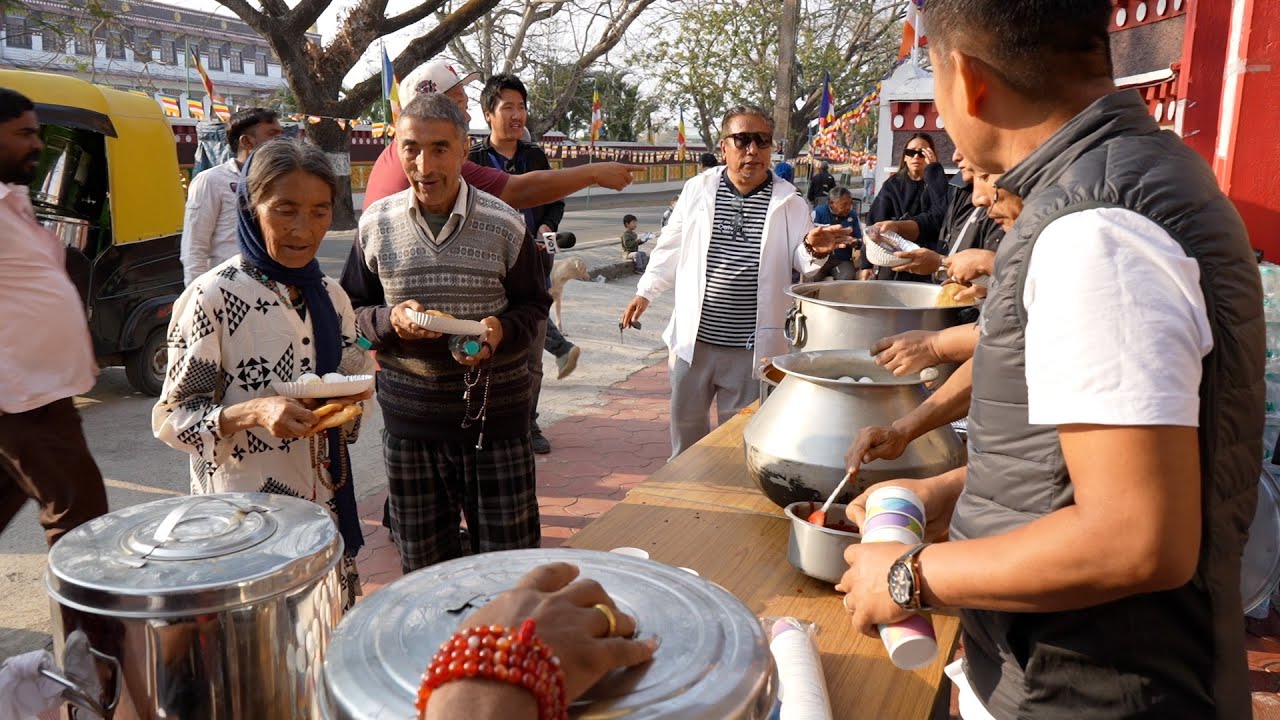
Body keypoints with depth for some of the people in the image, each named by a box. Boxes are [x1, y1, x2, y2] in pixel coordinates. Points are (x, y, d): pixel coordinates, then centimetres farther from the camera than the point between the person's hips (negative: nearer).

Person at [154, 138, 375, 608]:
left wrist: (349, 397, -6)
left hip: (325, 500, 5)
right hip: (244, 514, -5)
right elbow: (173, 417, -10)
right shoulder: (213, 296, -12)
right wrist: (252, 413, -26)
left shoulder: (330, 296, 4)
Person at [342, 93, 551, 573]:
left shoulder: (504, 225, -5)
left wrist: (502, 331, -18)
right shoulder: (376, 224, 1)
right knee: (422, 563, 16)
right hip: (409, 419, 2)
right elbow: (354, 310, 9)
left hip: (495, 413, -2)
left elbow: (533, 306, 3)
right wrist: (390, 321, -13)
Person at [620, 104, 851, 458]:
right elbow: (671, 246, 13)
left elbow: (802, 263, -2)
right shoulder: (698, 189, 2)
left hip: (751, 347, -2)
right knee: (685, 425, 16)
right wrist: (645, 291, 18)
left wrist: (814, 249, -24)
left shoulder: (788, 202, -2)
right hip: (694, 339, 2)